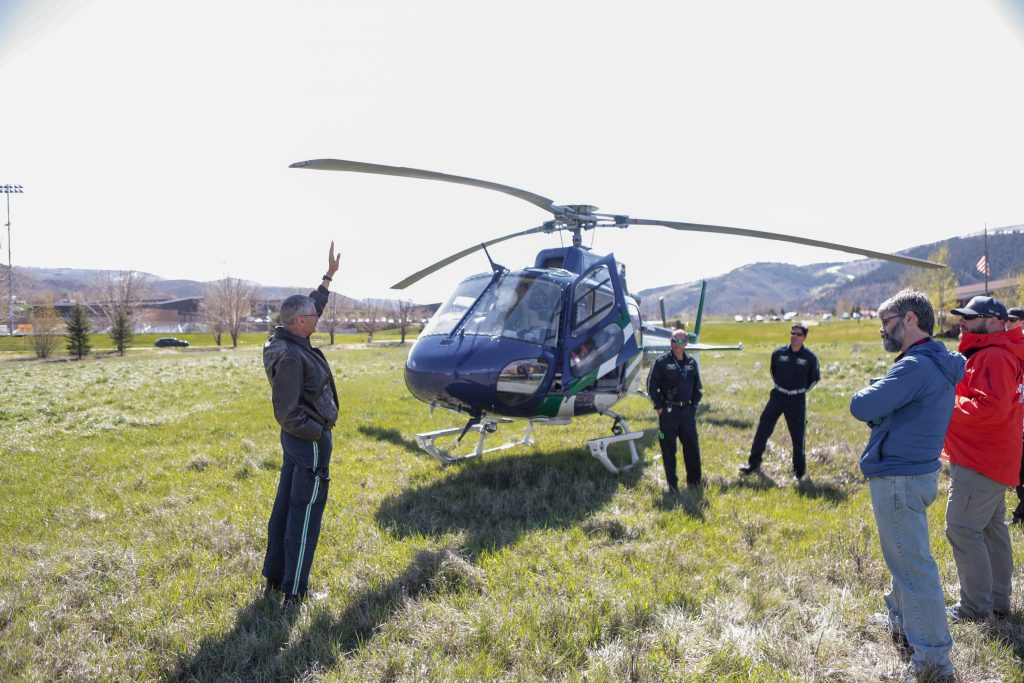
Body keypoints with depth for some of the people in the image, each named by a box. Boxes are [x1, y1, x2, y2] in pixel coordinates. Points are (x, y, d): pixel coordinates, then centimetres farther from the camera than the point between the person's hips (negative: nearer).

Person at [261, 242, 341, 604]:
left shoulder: (289, 342, 3)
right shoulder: (290, 356, -25)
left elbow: (312, 306, 21)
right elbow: (287, 413, -27)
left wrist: (329, 276, 23)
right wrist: (318, 433, -15)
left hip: (296, 439, 10)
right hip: (309, 442, -10)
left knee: (285, 507, 17)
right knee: (305, 516, 0)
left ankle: (274, 578, 29)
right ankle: (294, 591, 10)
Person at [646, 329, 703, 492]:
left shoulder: (692, 362, 8)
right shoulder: (662, 362, -5)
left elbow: (698, 387, 17)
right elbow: (652, 385, -3)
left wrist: (694, 405, 8)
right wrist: (658, 407, -5)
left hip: (687, 411, 4)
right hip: (668, 411, -4)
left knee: (692, 446, 8)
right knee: (668, 448, 2)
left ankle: (694, 479, 22)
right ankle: (672, 483, 12)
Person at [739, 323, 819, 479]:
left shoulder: (810, 358, -7)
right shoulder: (779, 353, -2)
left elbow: (815, 378, 10)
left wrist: (802, 390, 7)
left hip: (797, 400, -2)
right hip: (778, 396, 2)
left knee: (797, 434, 5)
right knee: (763, 429, -3)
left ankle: (799, 470, 22)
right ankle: (754, 464, 6)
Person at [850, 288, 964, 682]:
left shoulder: (916, 366, -21)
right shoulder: (940, 364, 11)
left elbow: (862, 407, -25)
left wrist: (865, 397, -4)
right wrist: (880, 410, -1)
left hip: (898, 479, -10)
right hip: (918, 472, 10)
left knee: (912, 565, -3)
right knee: (906, 557, 24)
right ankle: (901, 624, 41)